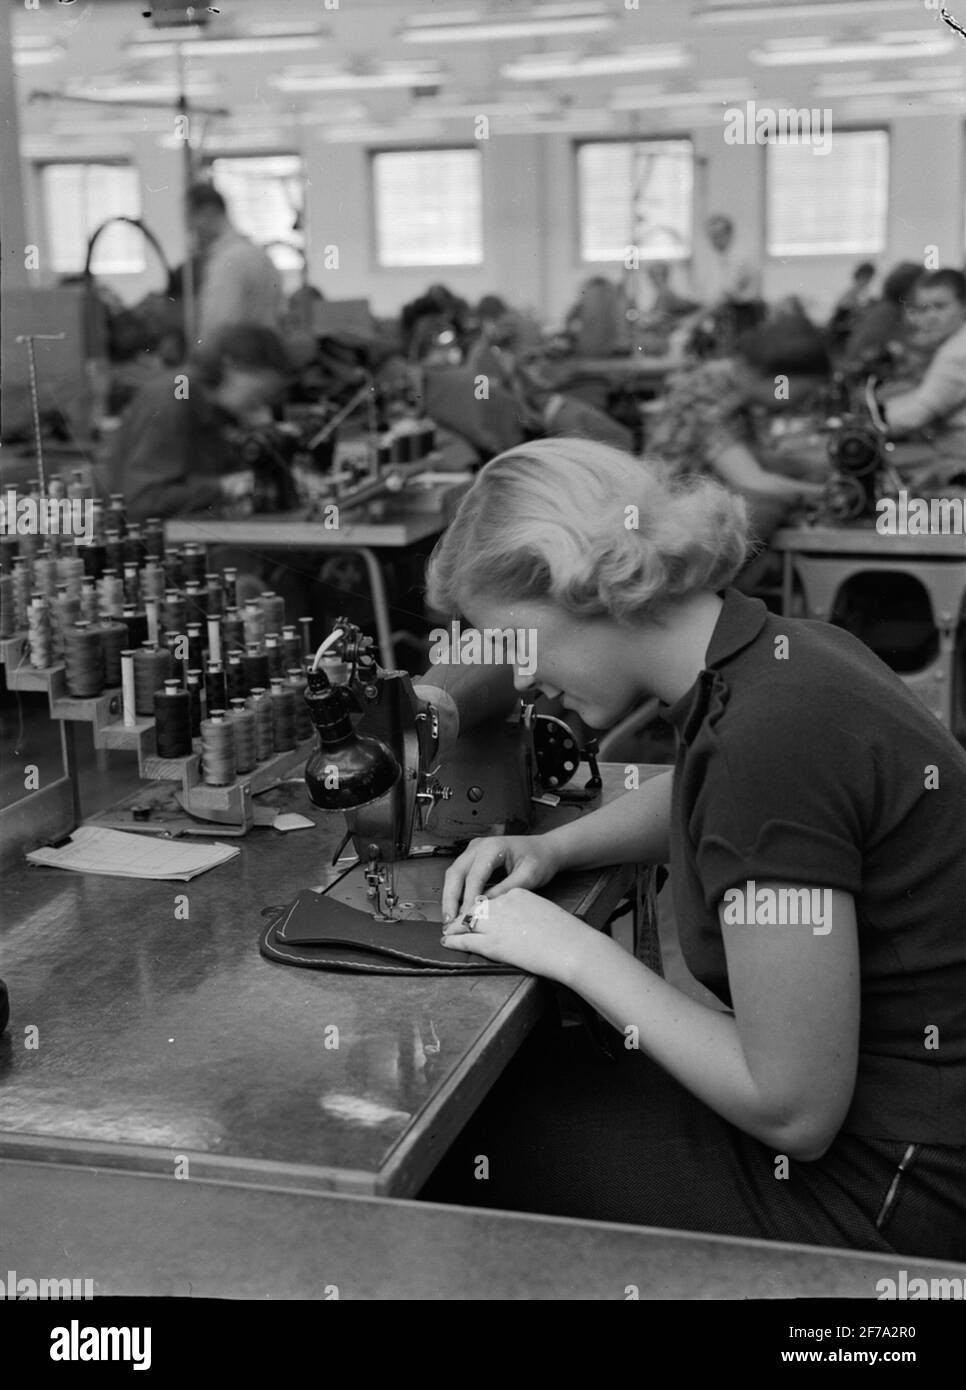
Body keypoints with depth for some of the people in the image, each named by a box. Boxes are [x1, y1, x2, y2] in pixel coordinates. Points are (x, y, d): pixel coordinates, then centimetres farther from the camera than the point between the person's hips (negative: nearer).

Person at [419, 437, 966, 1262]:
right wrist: (555, 847, 7)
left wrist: (577, 953, -16)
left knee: (449, 1138, 1)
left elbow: (794, 1112, -26)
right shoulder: (782, 654, 0)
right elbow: (695, 795, 25)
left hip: (883, 1195, -8)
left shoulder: (772, 739, -29)